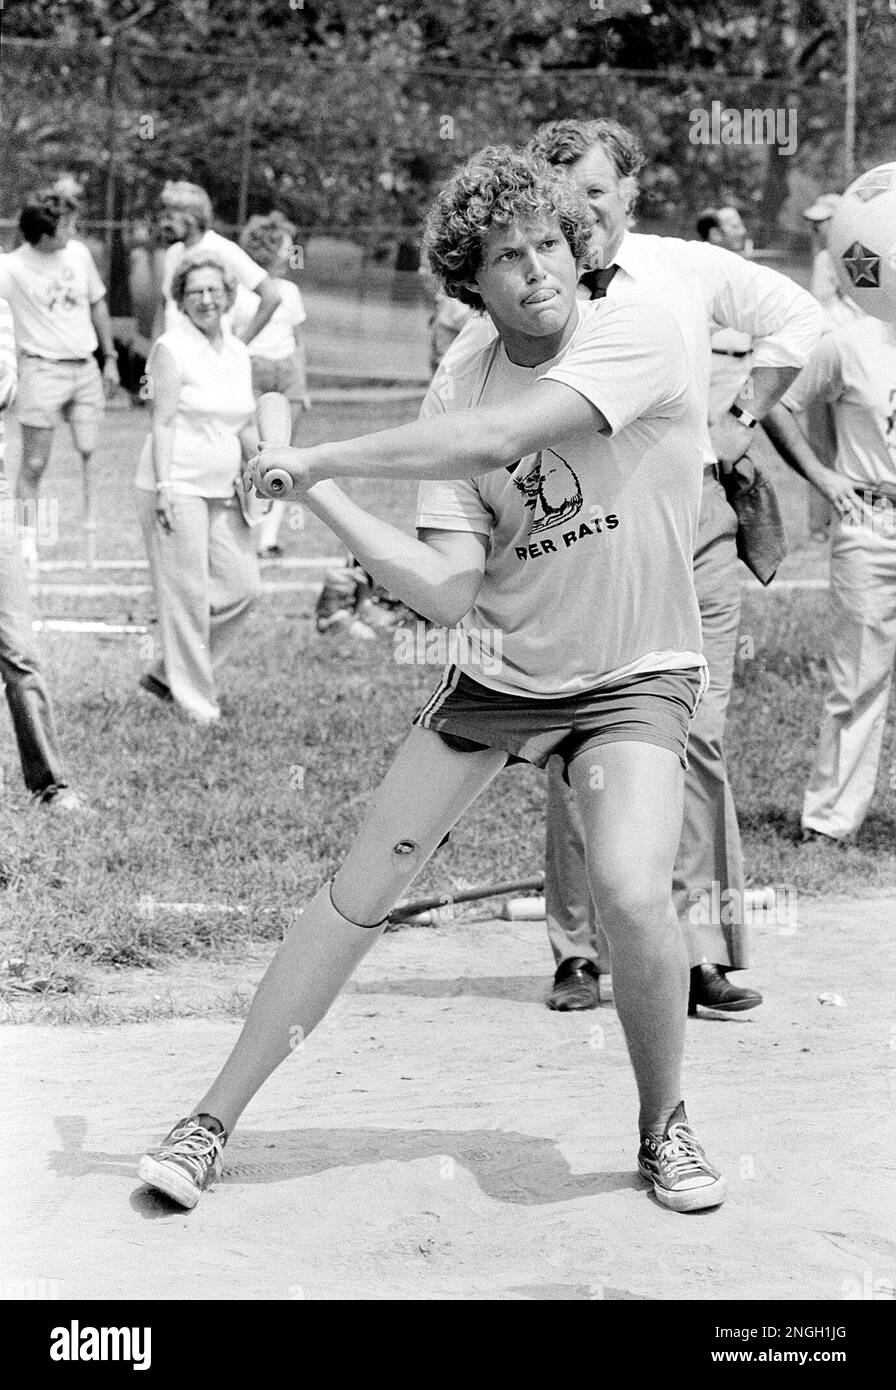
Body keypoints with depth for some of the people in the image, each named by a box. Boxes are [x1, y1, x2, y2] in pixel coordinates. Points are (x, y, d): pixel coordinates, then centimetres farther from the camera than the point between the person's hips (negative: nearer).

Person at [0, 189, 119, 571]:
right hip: (42, 369, -4)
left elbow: (98, 304, 17)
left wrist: (110, 358, 18)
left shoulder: (78, 253, 5)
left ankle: (94, 536, 9)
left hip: (85, 368, 4)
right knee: (34, 464, -1)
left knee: (91, 454, -1)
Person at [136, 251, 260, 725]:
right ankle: (193, 699, 7)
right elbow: (163, 423, -11)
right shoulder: (172, 349, -7)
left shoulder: (238, 352, 13)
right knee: (187, 594, -3)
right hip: (178, 488, -7)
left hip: (222, 490, 8)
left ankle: (167, 673, 19)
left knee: (241, 586, 7)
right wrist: (164, 486, -16)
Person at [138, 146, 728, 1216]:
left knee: (634, 896, -26)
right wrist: (317, 496, -20)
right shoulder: (457, 385, -5)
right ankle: (210, 1125, 15)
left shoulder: (639, 340, -18)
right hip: (496, 672, 4)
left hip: (633, 680, -3)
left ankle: (663, 1127, 4)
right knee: (360, 892, 2)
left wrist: (318, 457, -23)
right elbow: (445, 594, -12)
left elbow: (493, 436, -32)